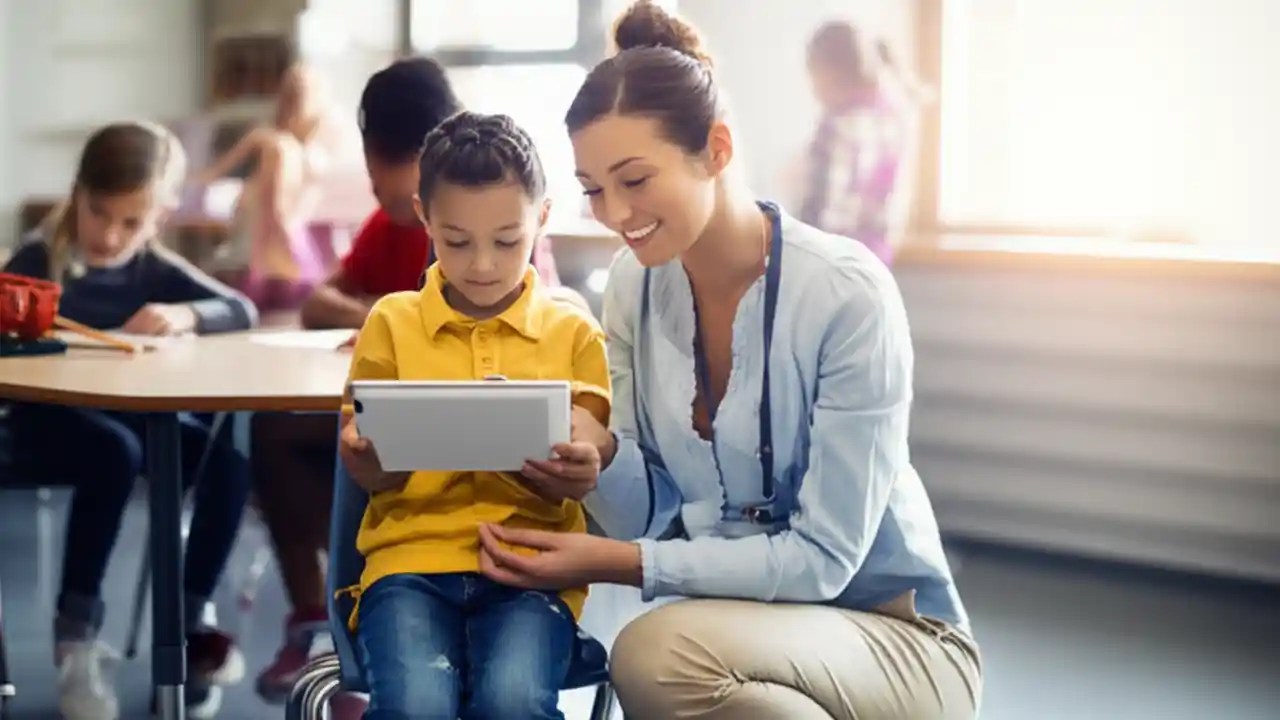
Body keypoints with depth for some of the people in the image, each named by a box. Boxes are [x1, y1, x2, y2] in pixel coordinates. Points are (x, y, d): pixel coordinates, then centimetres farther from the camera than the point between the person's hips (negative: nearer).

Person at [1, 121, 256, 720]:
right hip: (50, 421, -4)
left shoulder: (154, 268, 5)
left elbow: (243, 312, -2)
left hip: (132, 417, 5)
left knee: (228, 458, -19)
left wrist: (186, 316, -22)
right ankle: (76, 632, -22)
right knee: (115, 454, -36)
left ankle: (185, 623, -7)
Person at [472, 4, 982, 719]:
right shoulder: (636, 285, -1)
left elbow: (823, 557, -18)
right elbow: (655, 517, 2)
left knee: (658, 650, -34)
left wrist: (615, 563, -22)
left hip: (892, 634, -5)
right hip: (740, 623, 5)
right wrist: (602, 456, -19)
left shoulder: (847, 293, -19)